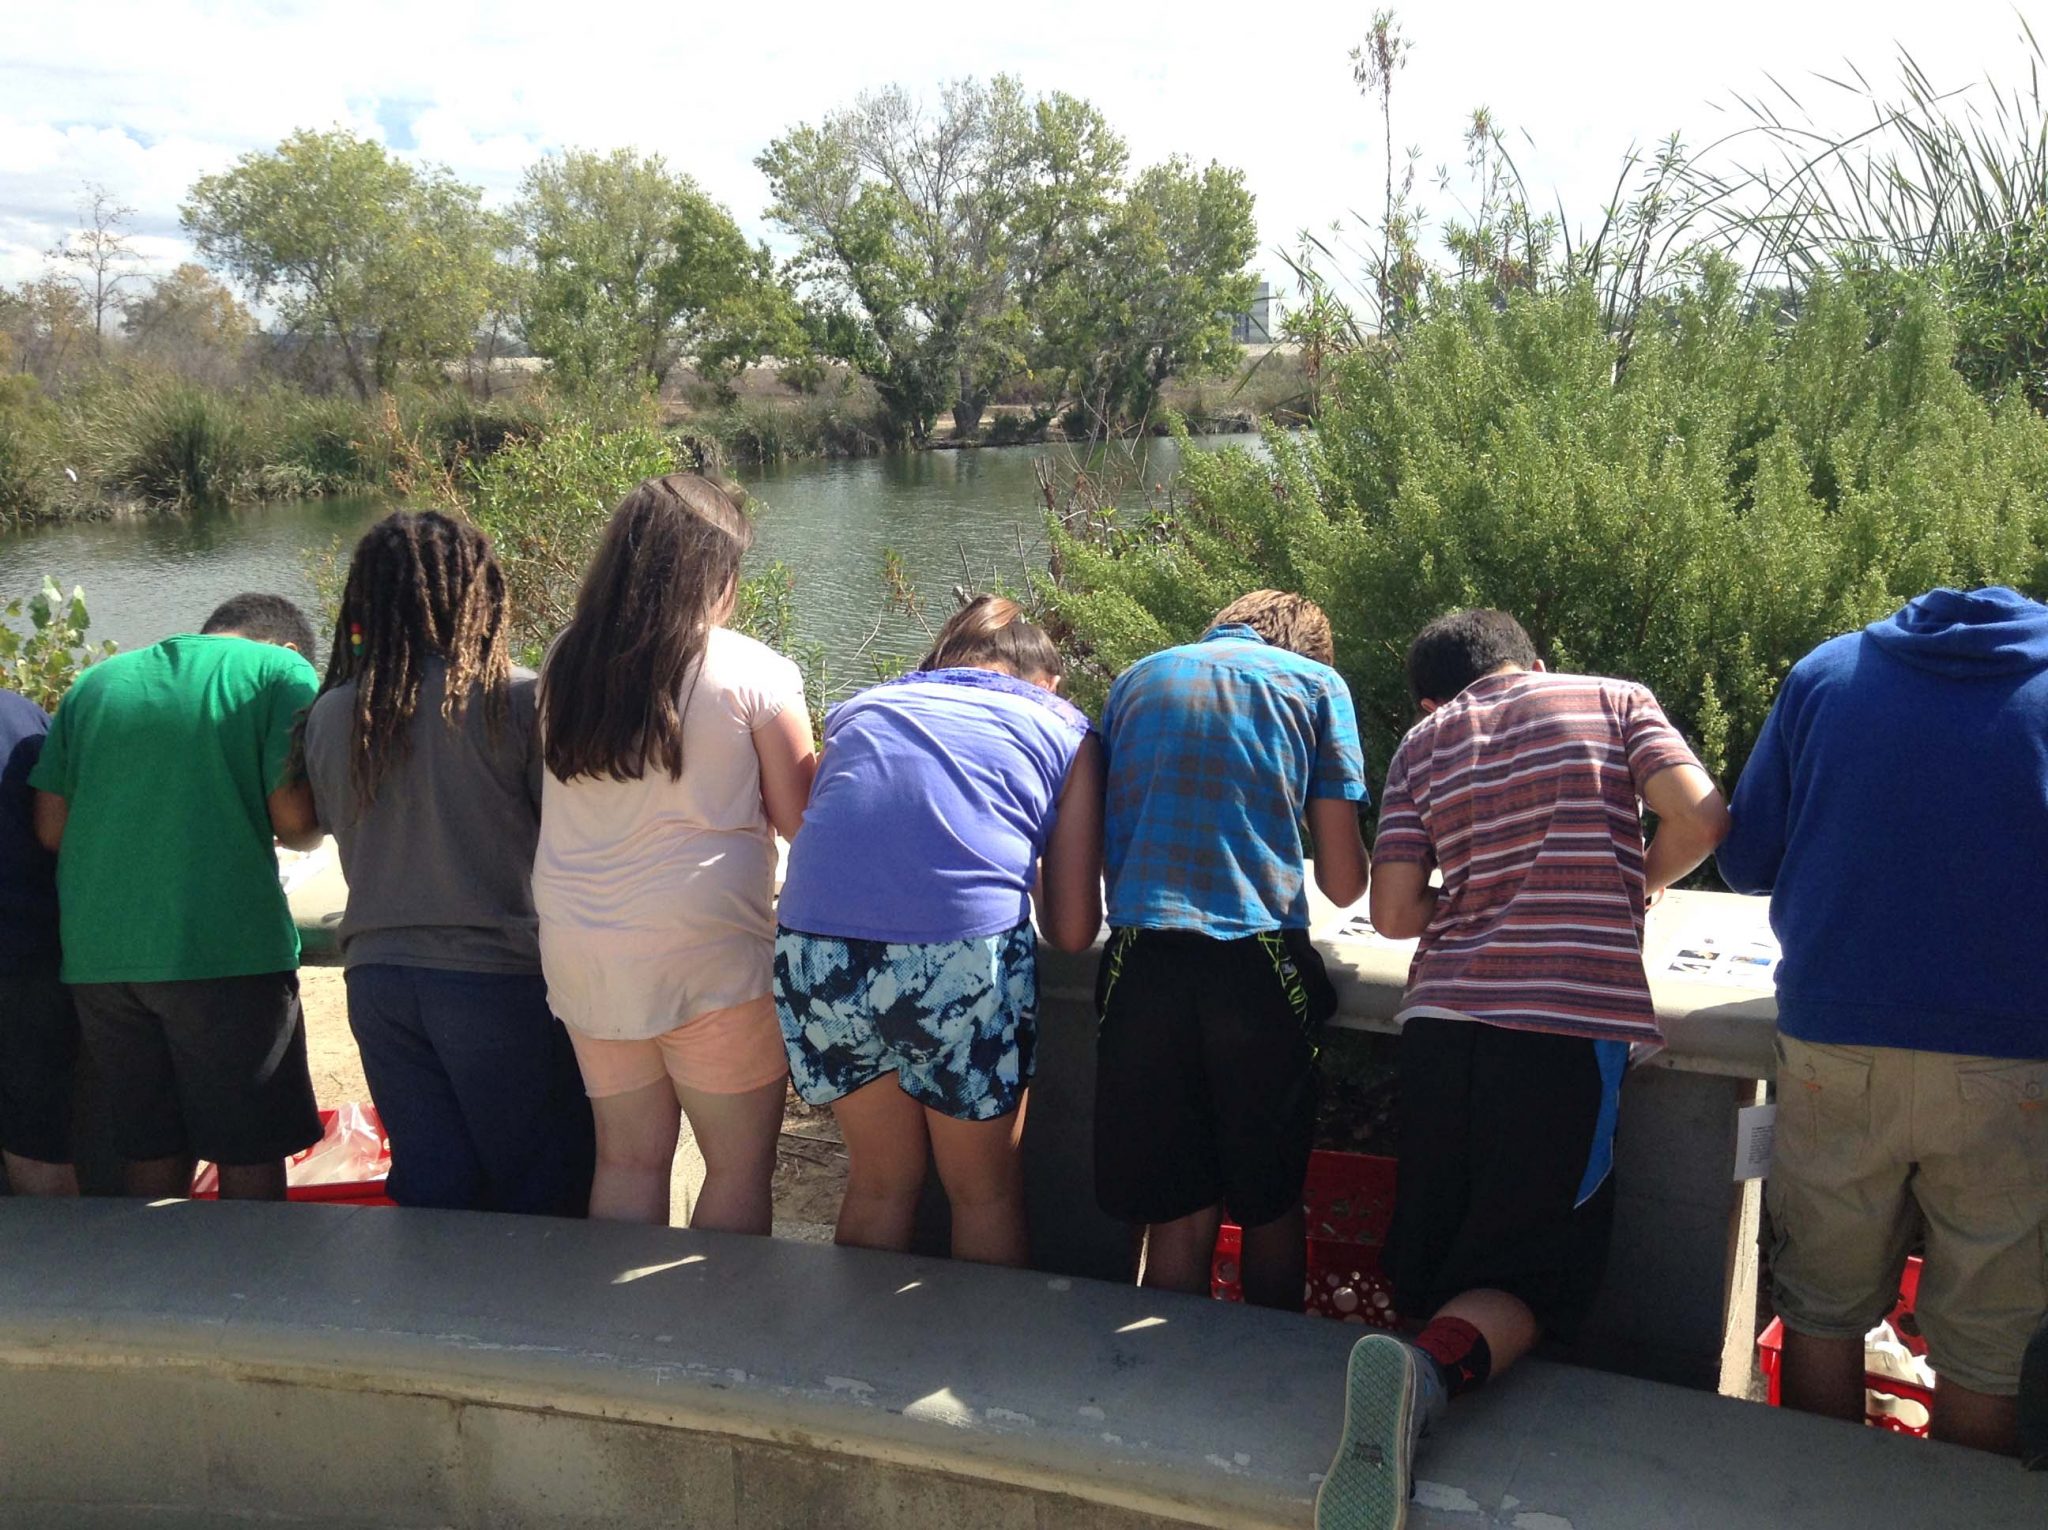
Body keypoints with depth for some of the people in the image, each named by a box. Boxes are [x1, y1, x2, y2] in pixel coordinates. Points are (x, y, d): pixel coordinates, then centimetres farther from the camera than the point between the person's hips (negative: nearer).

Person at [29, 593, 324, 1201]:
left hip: (97, 957, 5)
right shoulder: (282, 672, 0)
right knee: (251, 1157, 6)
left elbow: (51, 826, 10)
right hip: (229, 953, -5)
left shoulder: (98, 680, 15)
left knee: (153, 1154, 15)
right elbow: (294, 820, -9)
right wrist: (316, 825, 13)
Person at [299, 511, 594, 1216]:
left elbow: (335, 826, 14)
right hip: (501, 971, -4)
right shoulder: (518, 698, -11)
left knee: (432, 1195, 14)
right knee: (542, 1197, 8)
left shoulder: (330, 715, 2)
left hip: (378, 978, 5)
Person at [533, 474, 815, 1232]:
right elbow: (798, 819, -6)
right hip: (706, 951, -5)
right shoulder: (753, 672, -10)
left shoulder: (564, 665, 2)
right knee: (739, 1166, 8)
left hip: (579, 949, 5)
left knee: (628, 1160, 15)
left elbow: (563, 807, 11)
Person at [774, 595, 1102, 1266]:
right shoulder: (1063, 728, 17)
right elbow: (1074, 930, 11)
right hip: (965, 960, -3)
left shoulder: (860, 708, 25)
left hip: (814, 952, 3)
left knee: (880, 1181, 25)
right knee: (986, 1192, 20)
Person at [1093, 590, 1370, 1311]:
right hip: (1261, 963, -1)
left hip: (1143, 960, 2)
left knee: (1176, 1213, 8)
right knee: (1272, 1203, 15)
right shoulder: (1316, 682, 12)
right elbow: (1343, 880, 7)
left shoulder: (1137, 679, 19)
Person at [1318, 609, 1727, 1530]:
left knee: (1427, 1260, 16)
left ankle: (1417, 1379, -12)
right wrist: (1635, 884, 16)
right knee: (1530, 1277, 4)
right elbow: (1699, 820, -5)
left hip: (1441, 1023, 2)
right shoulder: (1615, 702, 11)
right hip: (1573, 1021, -2)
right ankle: (1431, 1372, -25)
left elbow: (1393, 913, 5)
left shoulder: (1424, 742, 14)